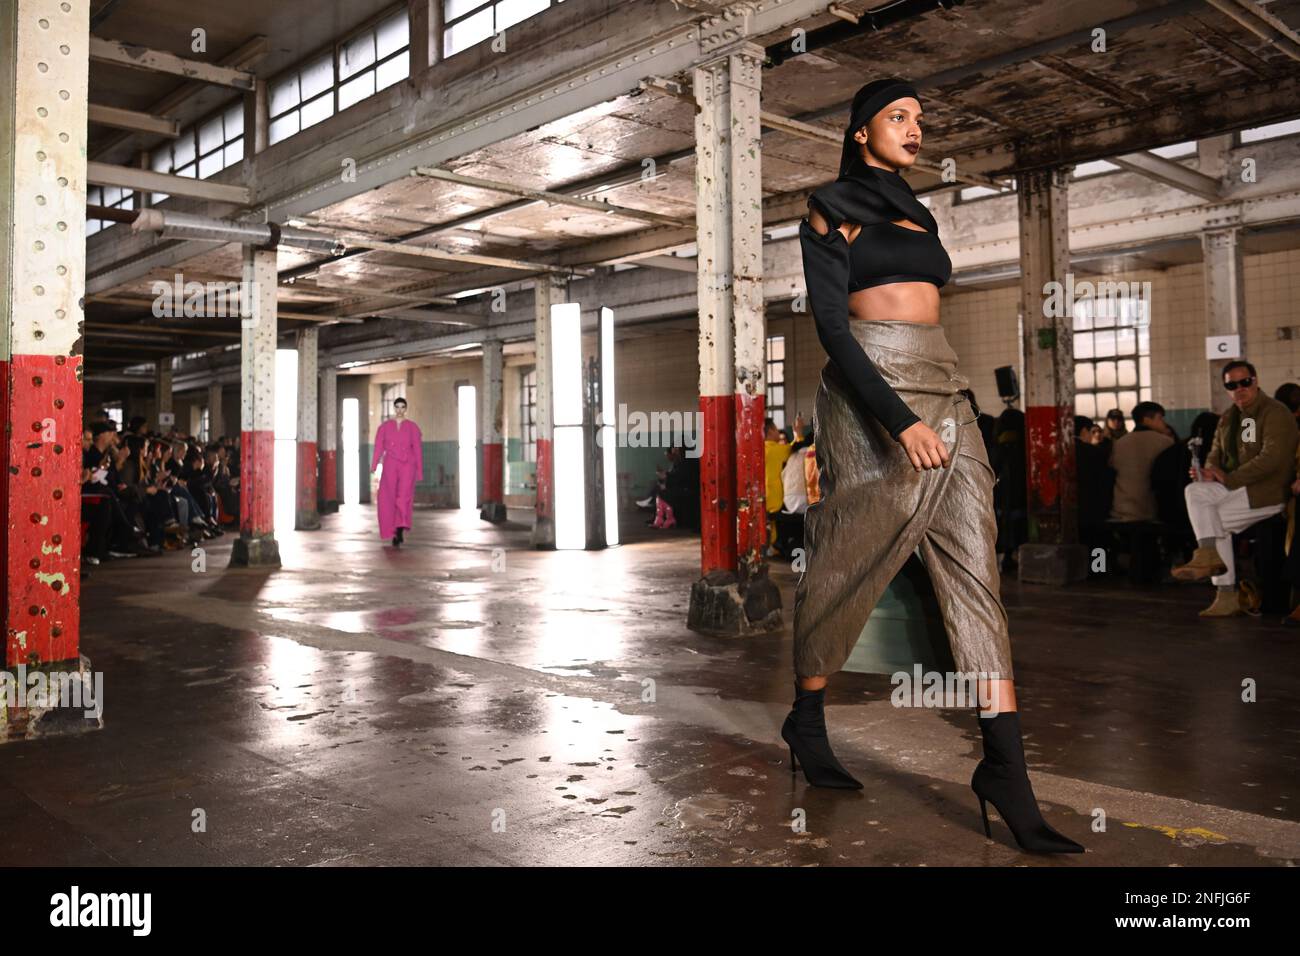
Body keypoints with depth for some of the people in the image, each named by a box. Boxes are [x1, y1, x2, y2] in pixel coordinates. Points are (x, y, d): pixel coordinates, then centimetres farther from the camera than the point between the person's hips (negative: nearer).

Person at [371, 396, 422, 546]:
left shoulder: (413, 427, 7)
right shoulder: (384, 427, 8)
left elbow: (418, 449, 7)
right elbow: (378, 447, 0)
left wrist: (420, 471, 4)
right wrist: (373, 465, -14)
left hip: (407, 465, -1)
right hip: (390, 466, 1)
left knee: (404, 496, -21)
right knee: (390, 500, -2)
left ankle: (400, 530, -24)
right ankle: (394, 534, 10)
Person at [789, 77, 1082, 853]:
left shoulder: (917, 212, 22)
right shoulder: (831, 209, 1)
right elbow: (830, 323, -10)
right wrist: (898, 418, -21)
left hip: (945, 388, 7)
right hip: (871, 391, -6)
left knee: (976, 565, -4)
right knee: (849, 562, 1)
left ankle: (1007, 768, -6)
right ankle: (807, 718, 22)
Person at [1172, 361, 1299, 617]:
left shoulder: (1276, 413, -9)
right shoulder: (1228, 418, 16)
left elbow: (1272, 458, -20)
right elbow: (1216, 453, 17)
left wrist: (1228, 479, -18)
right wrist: (1209, 472, -7)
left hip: (1269, 491, -8)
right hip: (1236, 488, 8)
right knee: (1195, 491, -15)